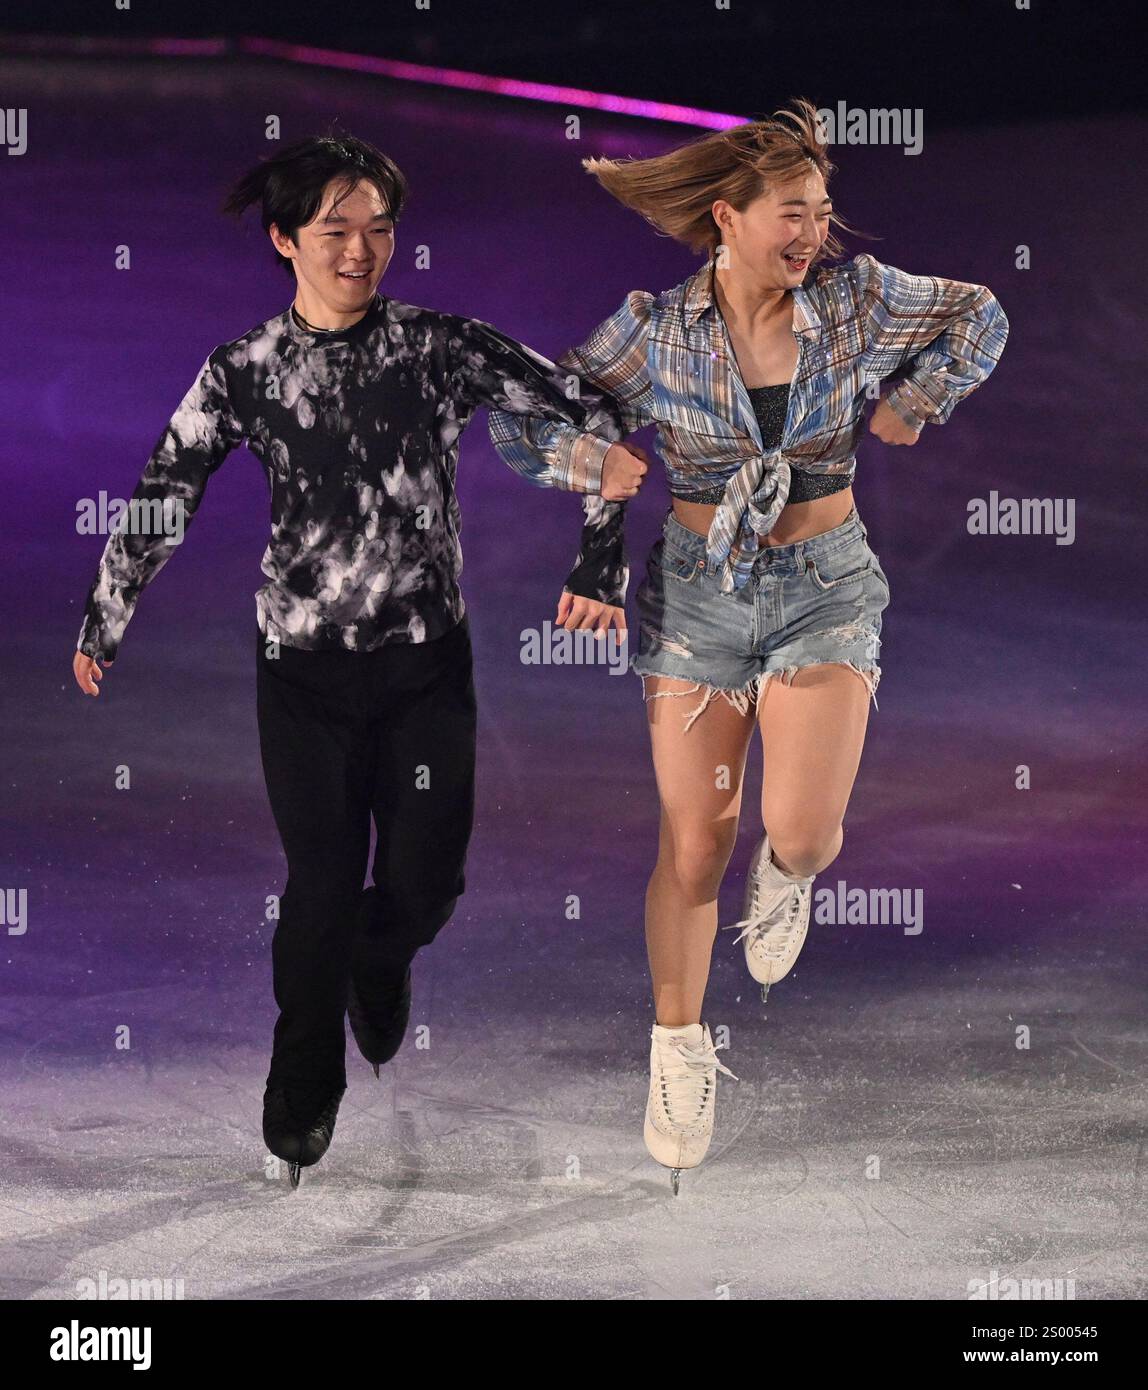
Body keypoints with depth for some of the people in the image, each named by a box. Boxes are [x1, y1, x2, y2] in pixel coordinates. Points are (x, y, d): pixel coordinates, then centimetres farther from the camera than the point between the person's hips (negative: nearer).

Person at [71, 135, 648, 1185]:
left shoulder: (443, 345, -2)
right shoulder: (245, 372, -2)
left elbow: (579, 408, 0)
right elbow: (161, 501, 5)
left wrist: (600, 456, -23)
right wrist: (102, 626, 9)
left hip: (427, 659, 1)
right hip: (305, 664, -1)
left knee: (427, 877, 1)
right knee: (322, 880, 0)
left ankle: (379, 965, 40)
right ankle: (304, 1094, 24)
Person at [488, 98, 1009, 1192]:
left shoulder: (855, 297, -4)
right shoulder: (659, 325, -8)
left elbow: (980, 319, 10)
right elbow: (534, 419, 1)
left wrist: (907, 404, 1)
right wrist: (597, 538, -4)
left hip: (827, 588, 0)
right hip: (699, 592, 0)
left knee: (803, 833, -15)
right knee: (693, 848, 3)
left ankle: (785, 876, 24)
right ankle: (679, 1050, 23)